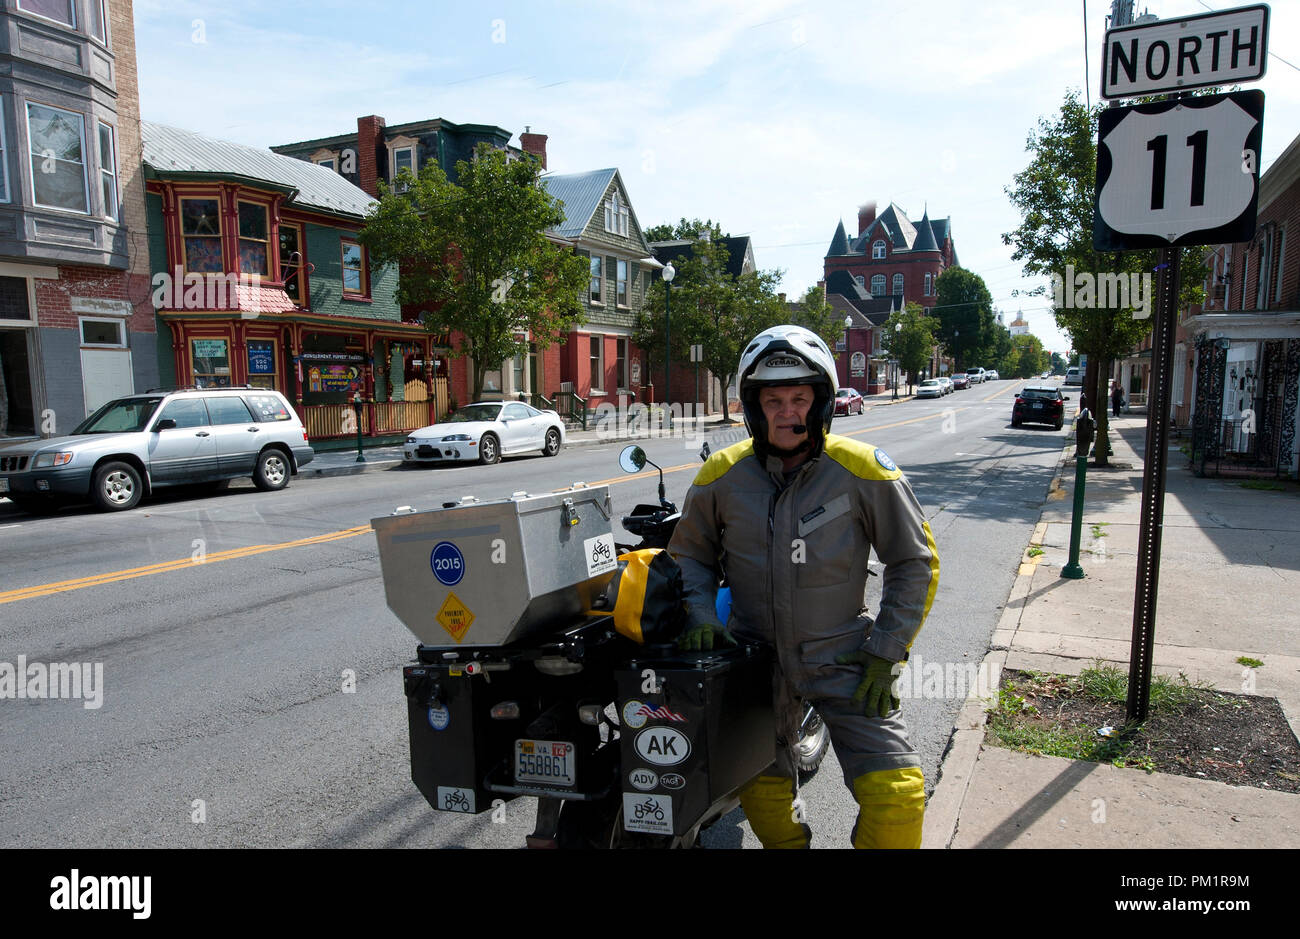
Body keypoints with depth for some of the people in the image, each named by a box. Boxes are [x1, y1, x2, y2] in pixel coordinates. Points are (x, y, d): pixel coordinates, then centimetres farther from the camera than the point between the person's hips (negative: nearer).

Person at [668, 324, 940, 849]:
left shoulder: (863, 471, -11)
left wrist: (885, 652, -7)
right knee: (762, 794, 15)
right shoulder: (722, 475, -5)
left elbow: (914, 562, -2)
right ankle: (789, 844, 45)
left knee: (895, 797, -13)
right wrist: (701, 614, -6)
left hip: (842, 658, -2)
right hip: (755, 657, 2)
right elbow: (690, 553, 10)